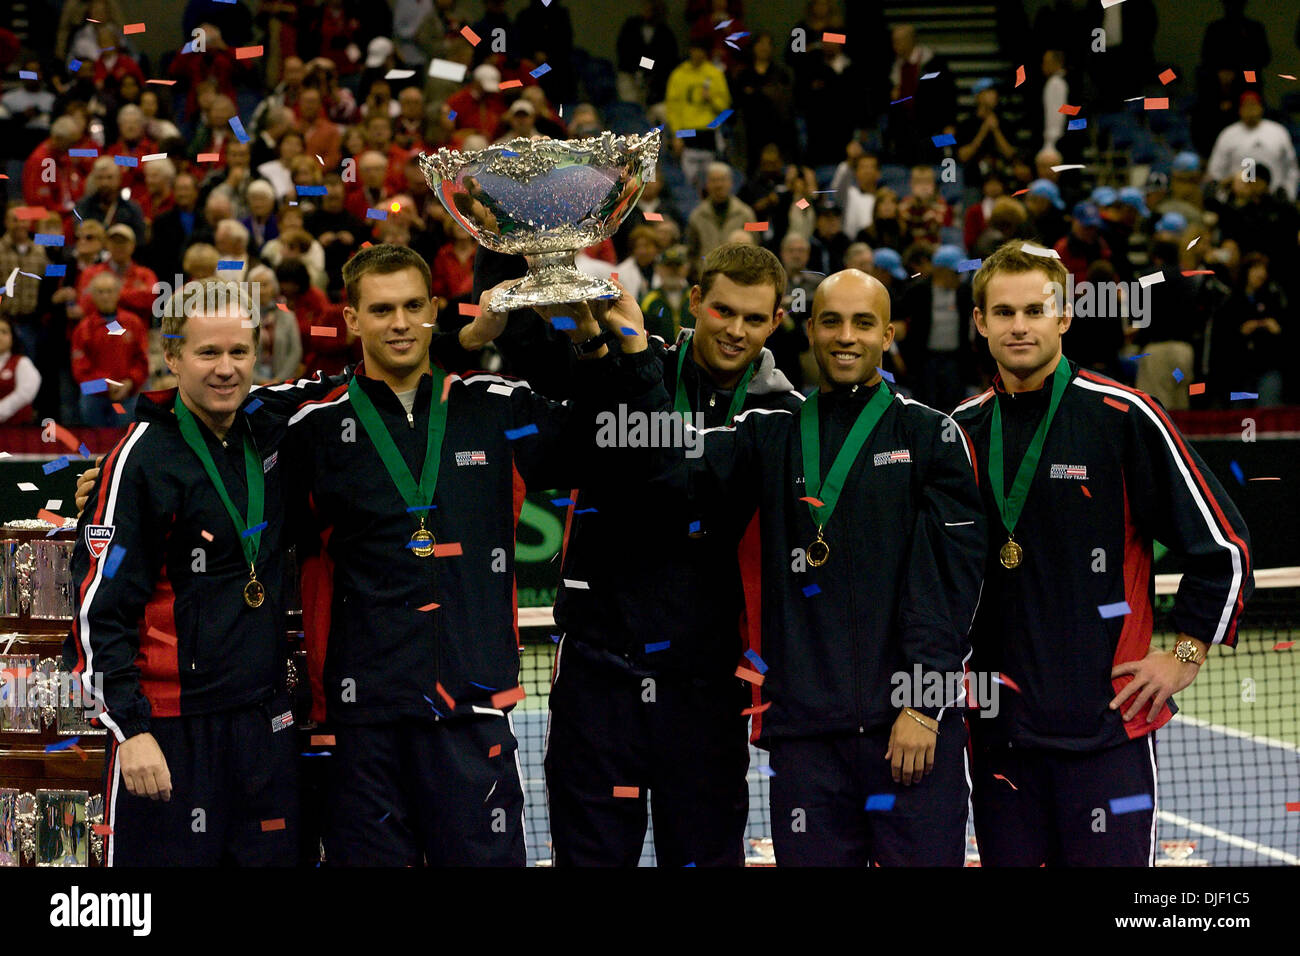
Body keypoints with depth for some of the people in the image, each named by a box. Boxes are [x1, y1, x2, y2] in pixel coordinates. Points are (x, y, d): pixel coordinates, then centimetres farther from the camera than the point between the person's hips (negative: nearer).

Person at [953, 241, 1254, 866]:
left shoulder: (1122, 416, -6)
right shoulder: (960, 431, 8)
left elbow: (1223, 544, -2)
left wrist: (1186, 654, -2)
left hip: (1107, 721, -4)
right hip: (997, 725, 4)